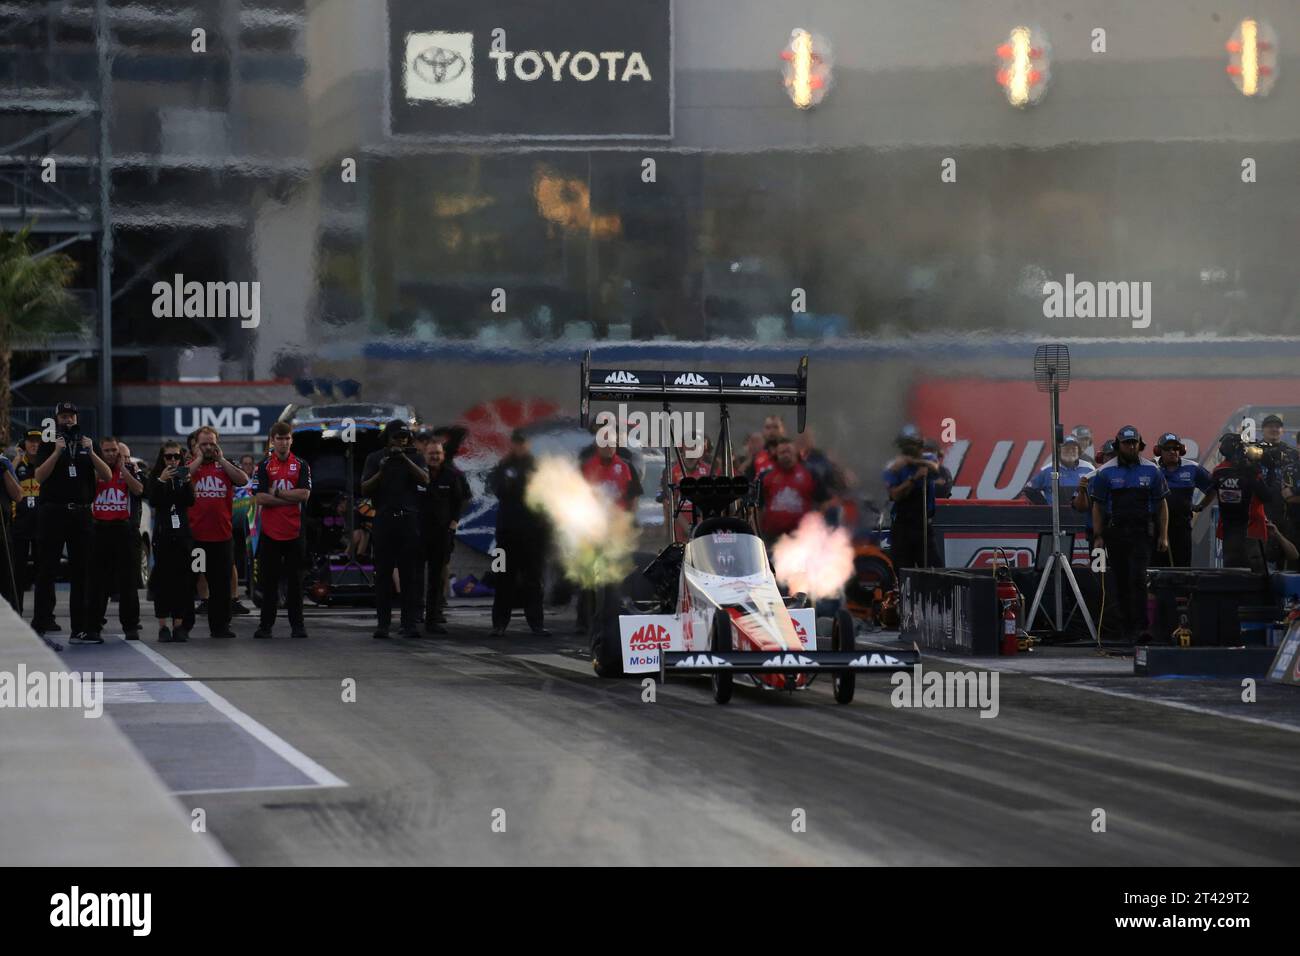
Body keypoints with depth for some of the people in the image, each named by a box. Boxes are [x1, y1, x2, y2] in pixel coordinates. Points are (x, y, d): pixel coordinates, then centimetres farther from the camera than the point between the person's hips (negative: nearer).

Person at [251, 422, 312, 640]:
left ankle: (297, 624, 7)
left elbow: (305, 494, -7)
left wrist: (276, 493, -8)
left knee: (295, 580, 3)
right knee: (269, 580, 3)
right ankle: (266, 624, 8)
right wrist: (290, 498, -9)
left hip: (294, 531, 0)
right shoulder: (263, 466, 4)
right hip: (270, 530, 0)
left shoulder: (301, 465, 6)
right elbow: (259, 498, -8)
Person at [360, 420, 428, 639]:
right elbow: (364, 489, 2)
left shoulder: (415, 457, 10)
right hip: (384, 520, 0)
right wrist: (381, 471, -13)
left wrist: (405, 460, -17)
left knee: (410, 574, -3)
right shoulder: (375, 458, 9)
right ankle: (383, 624, -3)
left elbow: (425, 480, -7)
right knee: (383, 574, -3)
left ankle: (408, 624, -3)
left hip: (409, 520, 0)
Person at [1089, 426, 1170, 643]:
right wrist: (1098, 536, -1)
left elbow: (1162, 505, 9)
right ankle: (1127, 628, 15)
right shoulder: (1106, 472, 4)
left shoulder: (1151, 471, 6)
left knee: (1138, 579, -13)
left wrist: (1163, 535, 3)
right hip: (1115, 533, 1)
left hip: (1141, 533, -1)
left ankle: (1140, 628, -19)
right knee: (1121, 582, 5)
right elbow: (1097, 506, 5)